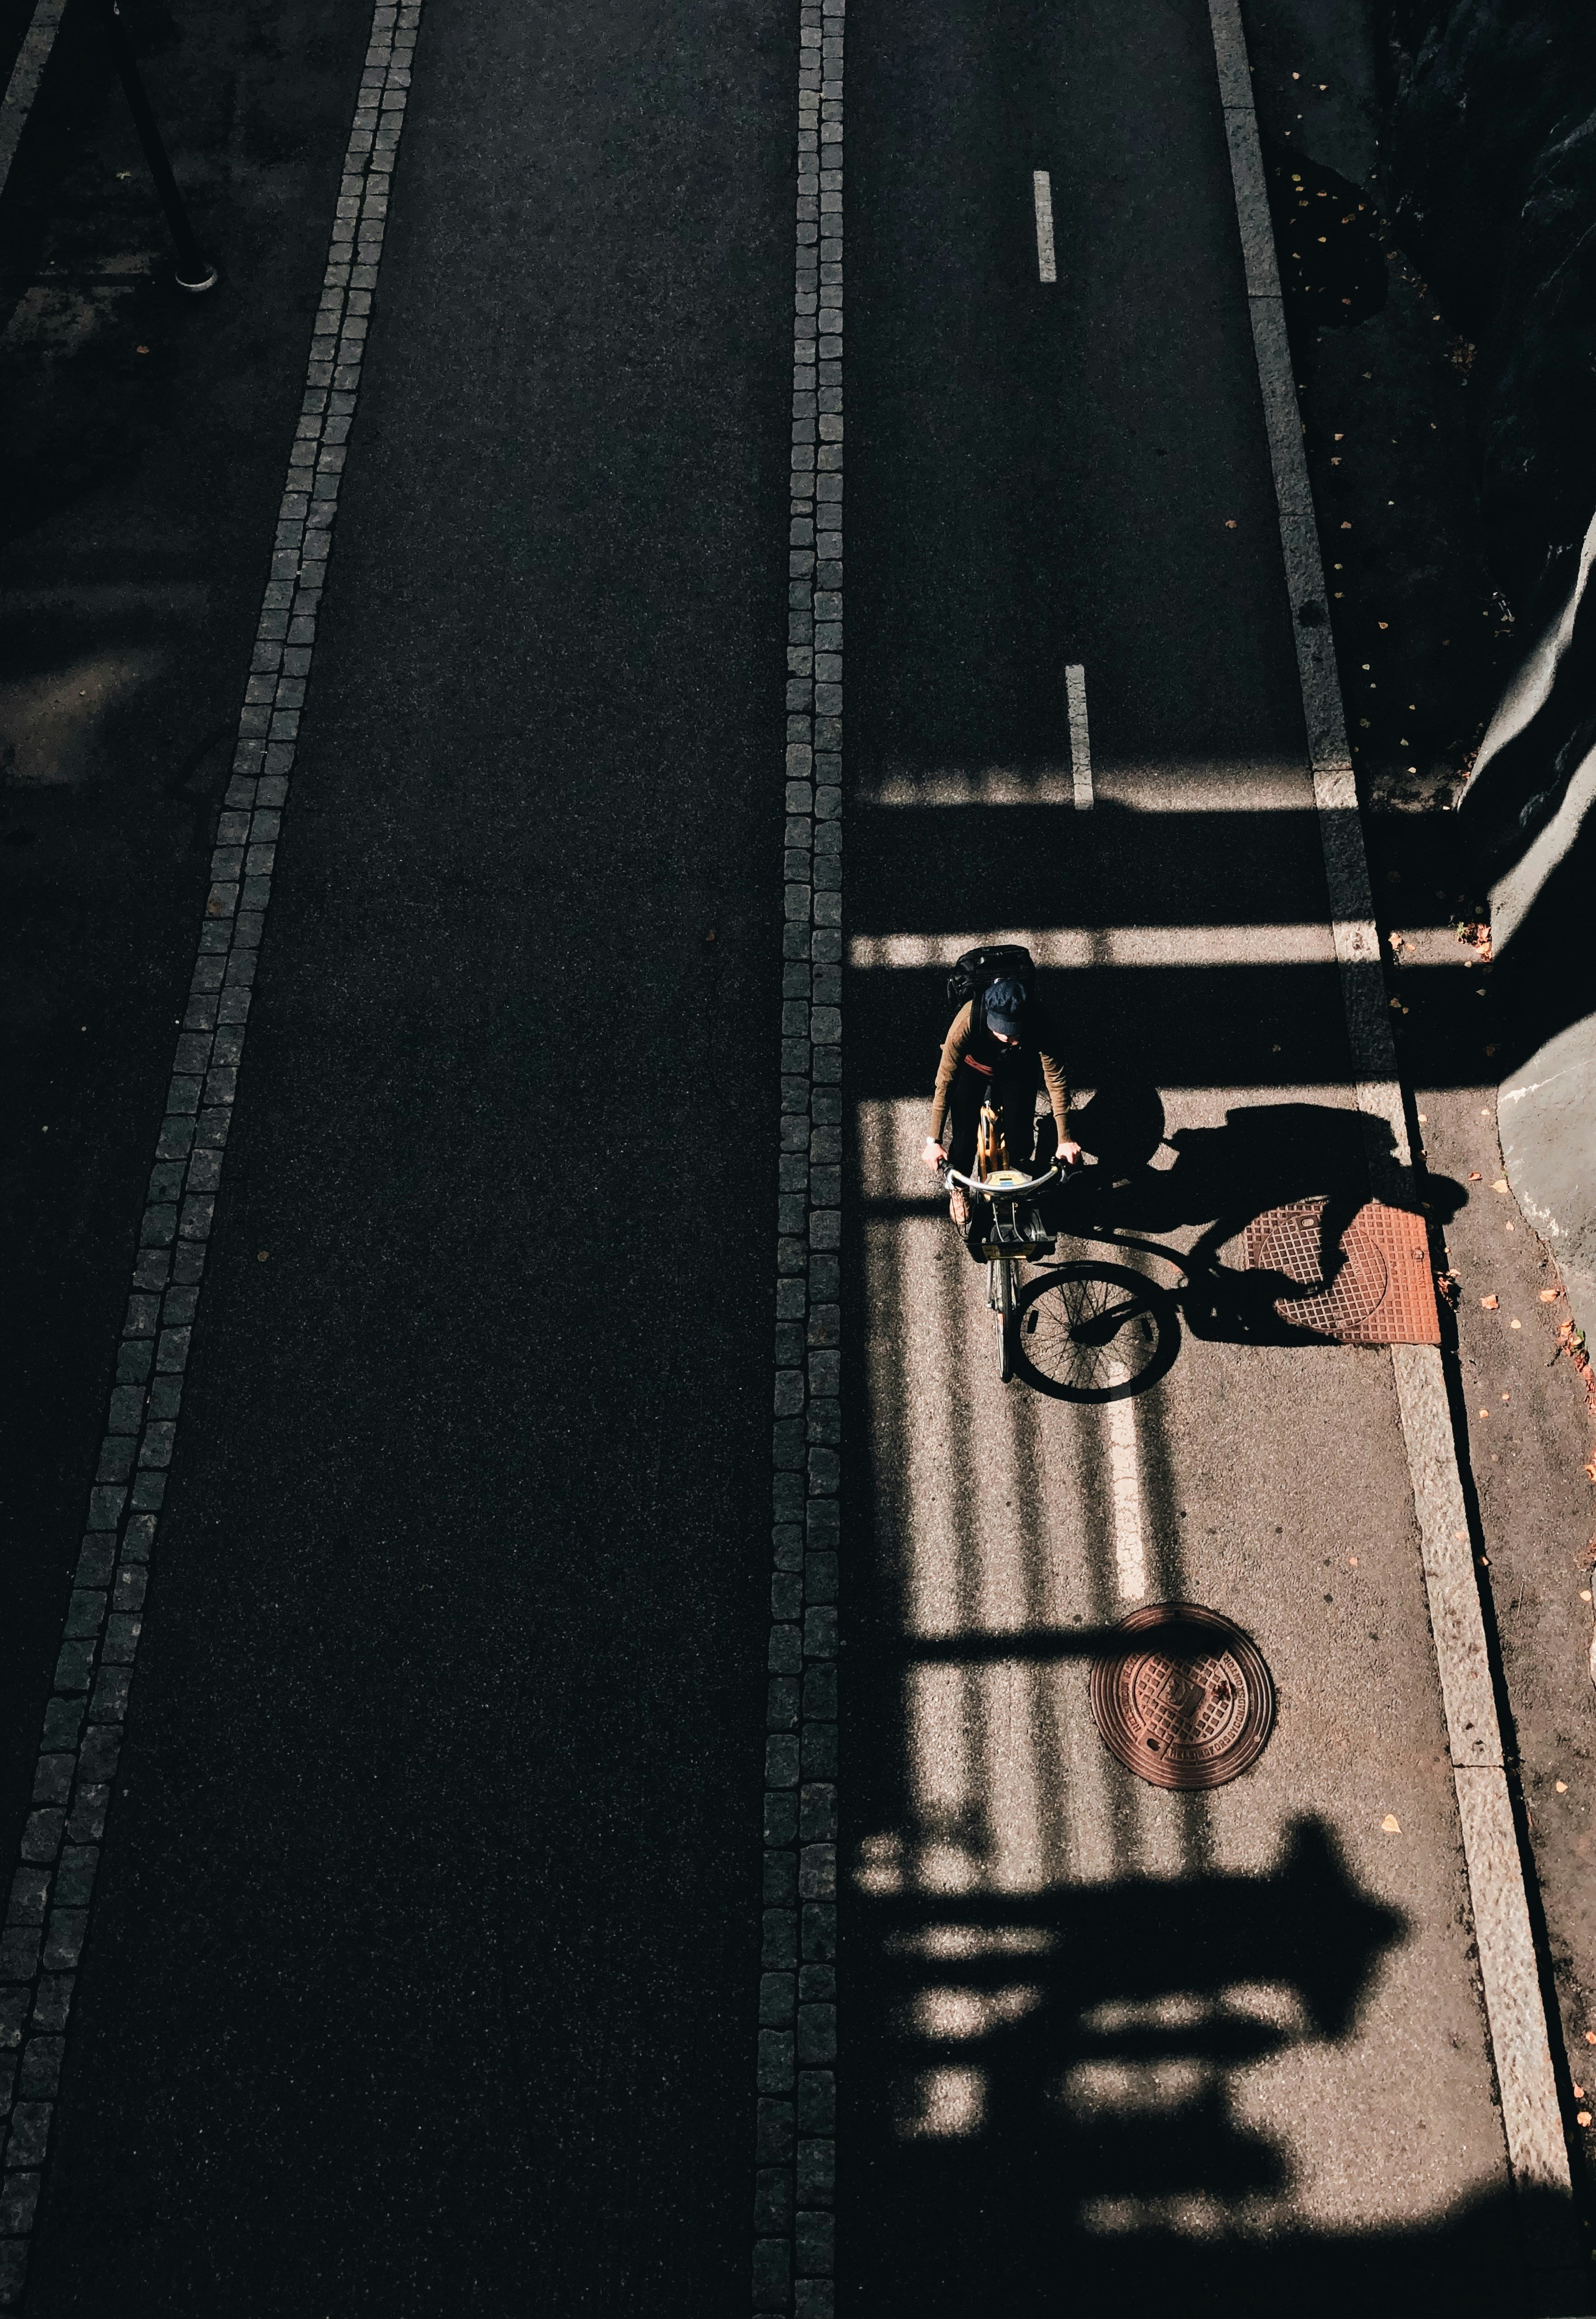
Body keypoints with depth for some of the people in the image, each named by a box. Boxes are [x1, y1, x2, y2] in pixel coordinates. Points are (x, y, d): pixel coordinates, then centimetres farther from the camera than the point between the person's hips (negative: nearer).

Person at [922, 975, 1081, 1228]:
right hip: (973, 1068, -1)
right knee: (964, 1134, -10)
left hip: (1018, 1071, 1)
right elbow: (944, 1082, -32)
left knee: (1020, 1140, -6)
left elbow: (1056, 1078, -27)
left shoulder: (1039, 1021, -39)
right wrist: (934, 1141, -31)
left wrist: (1064, 1139, -25)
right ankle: (958, 1187, 22)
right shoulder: (967, 1022, -41)